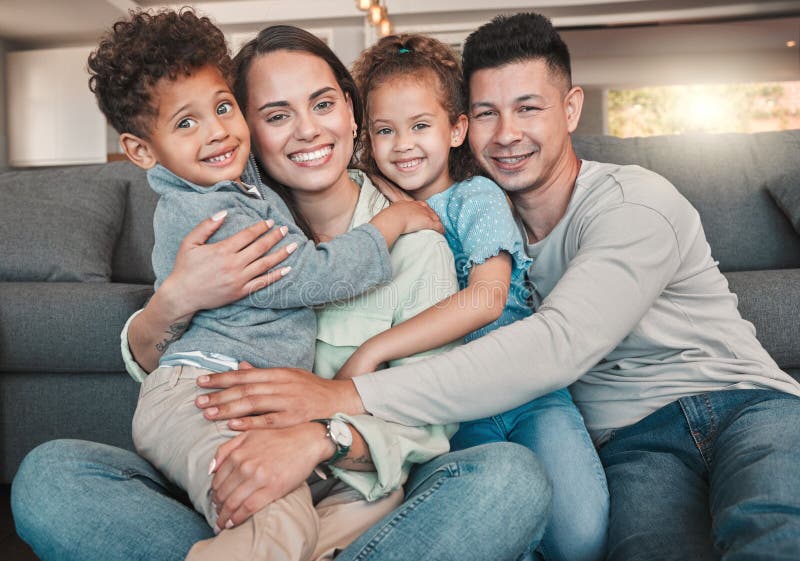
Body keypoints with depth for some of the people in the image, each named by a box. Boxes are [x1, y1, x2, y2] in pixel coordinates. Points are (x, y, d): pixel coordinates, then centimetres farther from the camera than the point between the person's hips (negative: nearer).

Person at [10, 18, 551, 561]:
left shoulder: (414, 239, -3)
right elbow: (145, 369, 4)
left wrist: (321, 438, -31)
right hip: (238, 498, 2)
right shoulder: (233, 228, 4)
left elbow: (429, 424, -10)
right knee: (47, 474, -19)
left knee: (513, 476, -29)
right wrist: (175, 300, -18)